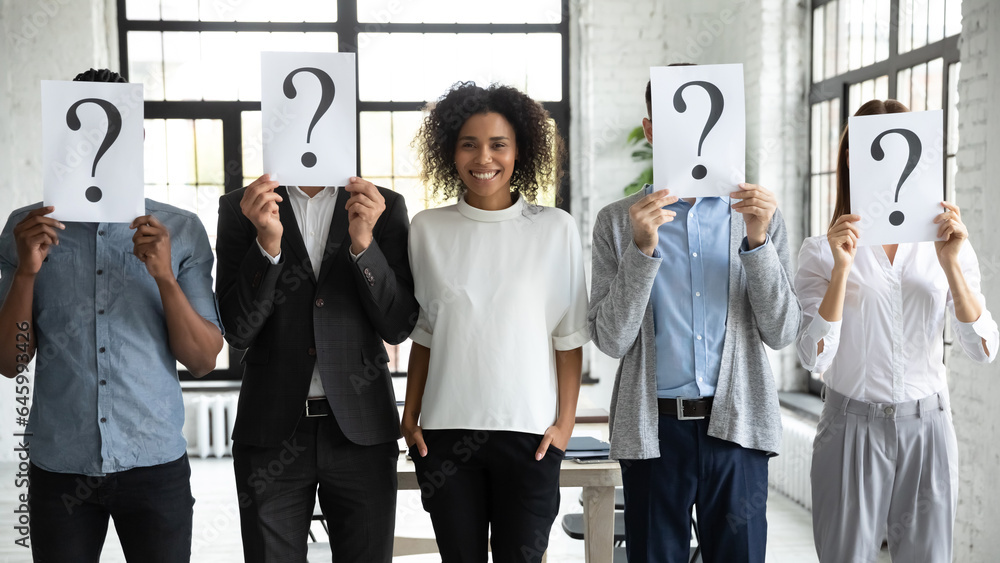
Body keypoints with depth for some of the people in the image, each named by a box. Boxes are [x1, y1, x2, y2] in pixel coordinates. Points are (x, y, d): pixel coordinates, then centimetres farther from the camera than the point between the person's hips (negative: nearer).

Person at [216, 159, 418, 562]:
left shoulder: (385, 206, 3)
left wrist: (364, 242, -17)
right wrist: (268, 241, -19)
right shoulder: (240, 208, 2)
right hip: (273, 433, 0)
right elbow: (238, 331, -5)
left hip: (361, 431, 1)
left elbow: (398, 327, -3)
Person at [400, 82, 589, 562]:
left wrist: (565, 422, -4)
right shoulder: (428, 229, 5)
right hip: (445, 431, 2)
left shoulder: (555, 228, 1)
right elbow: (422, 334, 11)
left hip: (529, 432, -1)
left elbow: (569, 337, 1)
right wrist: (410, 418, 7)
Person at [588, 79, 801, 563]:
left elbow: (780, 333, -1)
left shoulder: (759, 217, 6)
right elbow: (610, 340, -6)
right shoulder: (618, 221, 3)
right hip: (655, 429, -1)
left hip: (736, 423, 1)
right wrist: (642, 248, -17)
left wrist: (757, 242, -13)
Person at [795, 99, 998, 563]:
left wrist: (951, 264, -16)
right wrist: (842, 267, -21)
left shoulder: (947, 246, 3)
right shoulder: (822, 251, -5)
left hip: (927, 428, 2)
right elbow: (814, 359, -14)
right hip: (852, 427, -2)